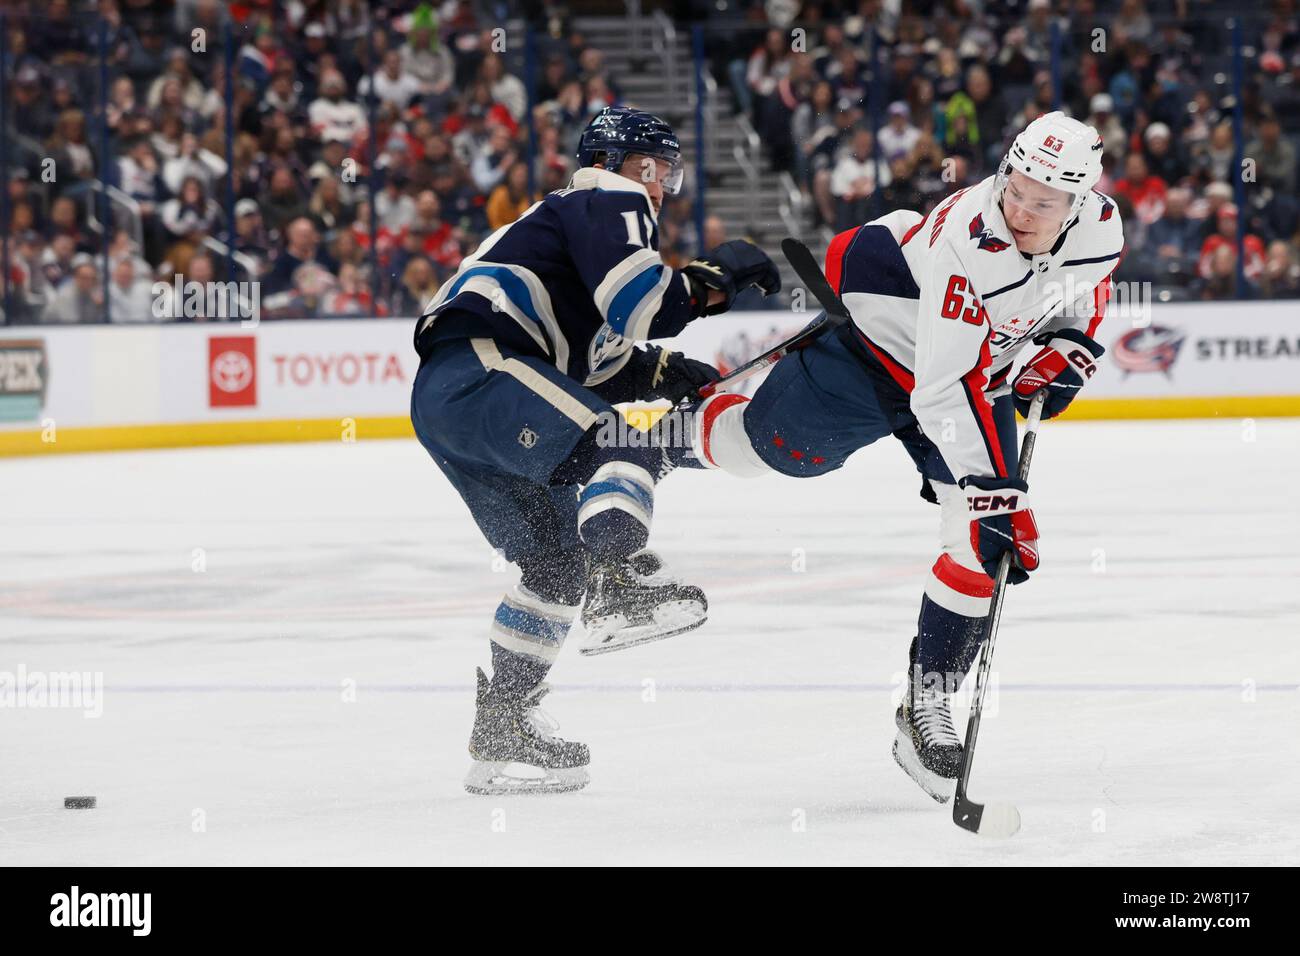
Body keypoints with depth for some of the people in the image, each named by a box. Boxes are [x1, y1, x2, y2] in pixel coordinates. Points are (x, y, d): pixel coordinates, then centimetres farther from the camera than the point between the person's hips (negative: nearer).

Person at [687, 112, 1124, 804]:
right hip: (877, 333, -5)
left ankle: (928, 705, 5)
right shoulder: (966, 242, -39)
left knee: (987, 537, -6)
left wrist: (1064, 355, -13)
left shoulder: (1100, 229, -18)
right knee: (777, 447, 2)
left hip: (983, 365, 5)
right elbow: (943, 394, -40)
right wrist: (994, 494, -43)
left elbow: (1079, 309, 8)